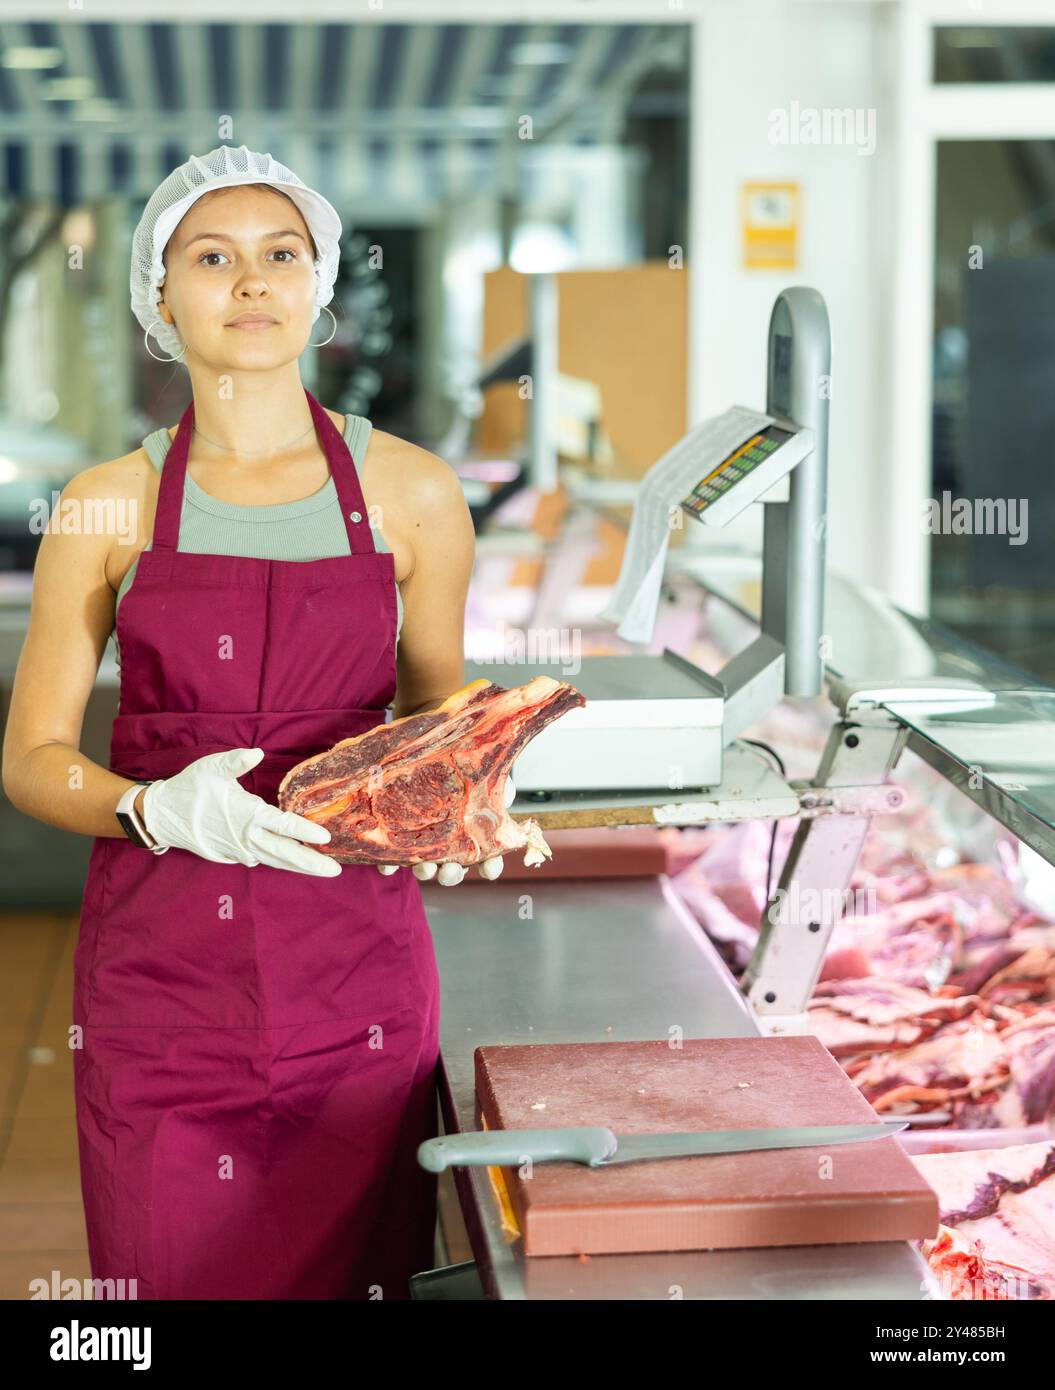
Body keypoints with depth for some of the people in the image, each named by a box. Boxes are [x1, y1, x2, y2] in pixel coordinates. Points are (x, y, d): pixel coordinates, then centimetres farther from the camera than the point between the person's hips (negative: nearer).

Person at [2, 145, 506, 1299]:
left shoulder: (410, 495, 2)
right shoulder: (108, 507, 1)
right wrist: (157, 809, -17)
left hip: (352, 958, 0)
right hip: (159, 973, 0)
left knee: (353, 1268, 5)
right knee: (172, 1272, 6)